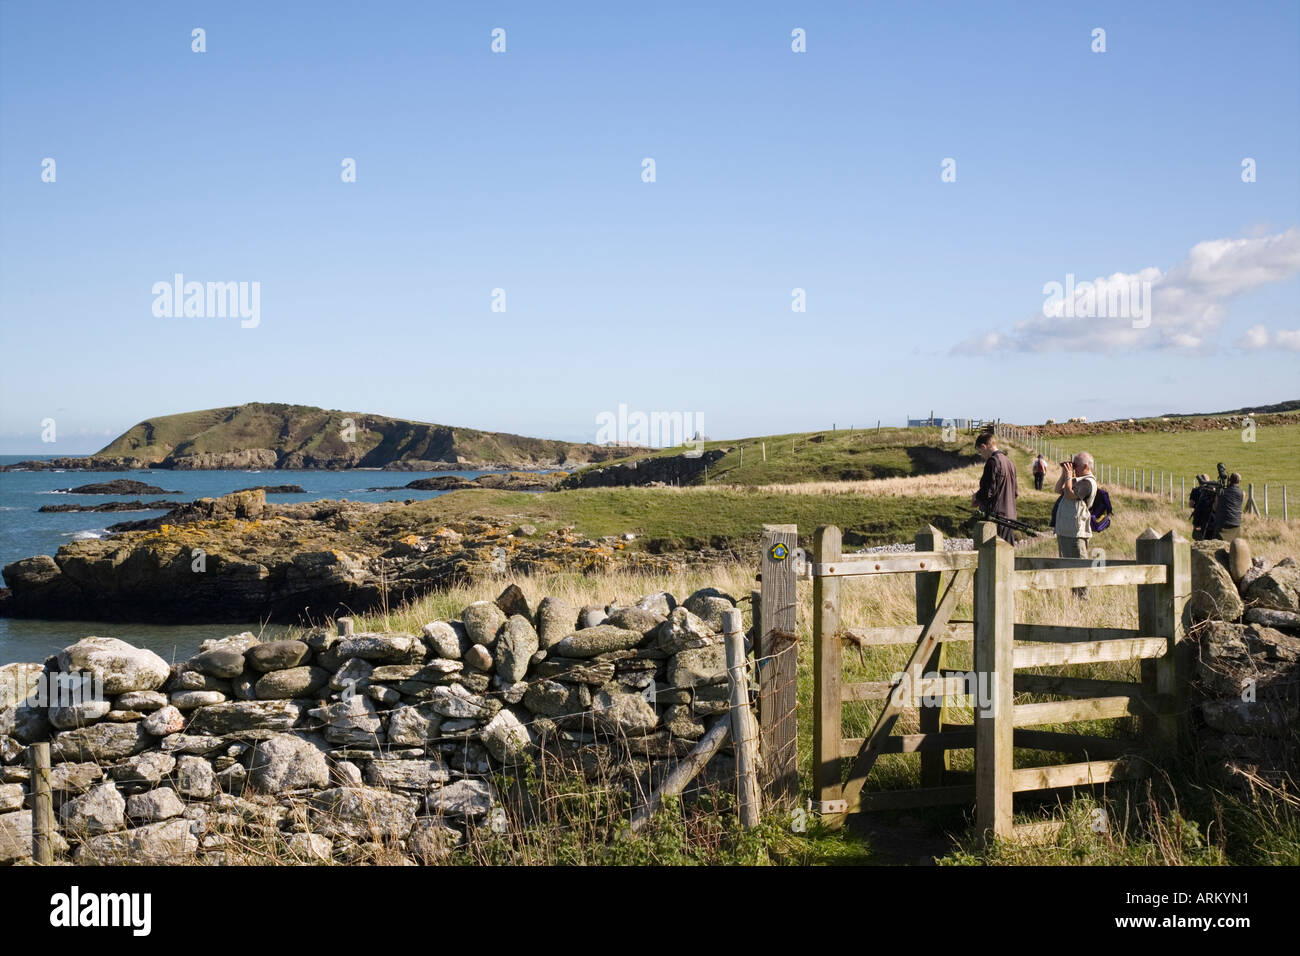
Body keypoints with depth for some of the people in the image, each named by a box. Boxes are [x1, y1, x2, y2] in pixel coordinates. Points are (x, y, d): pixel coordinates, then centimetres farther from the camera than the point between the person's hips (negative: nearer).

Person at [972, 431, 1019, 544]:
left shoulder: (993, 462, -13)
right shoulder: (1010, 462, 14)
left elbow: (987, 492, -19)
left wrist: (976, 497, 3)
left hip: (995, 515, -9)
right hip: (1010, 516, 9)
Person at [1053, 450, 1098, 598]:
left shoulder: (1088, 482, -11)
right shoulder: (1076, 480, 19)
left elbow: (1070, 495, -19)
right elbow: (1058, 490, 23)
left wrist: (1069, 476, -10)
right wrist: (1064, 473, 13)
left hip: (1076, 532, -10)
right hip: (1064, 529, 10)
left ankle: (1082, 597, -5)